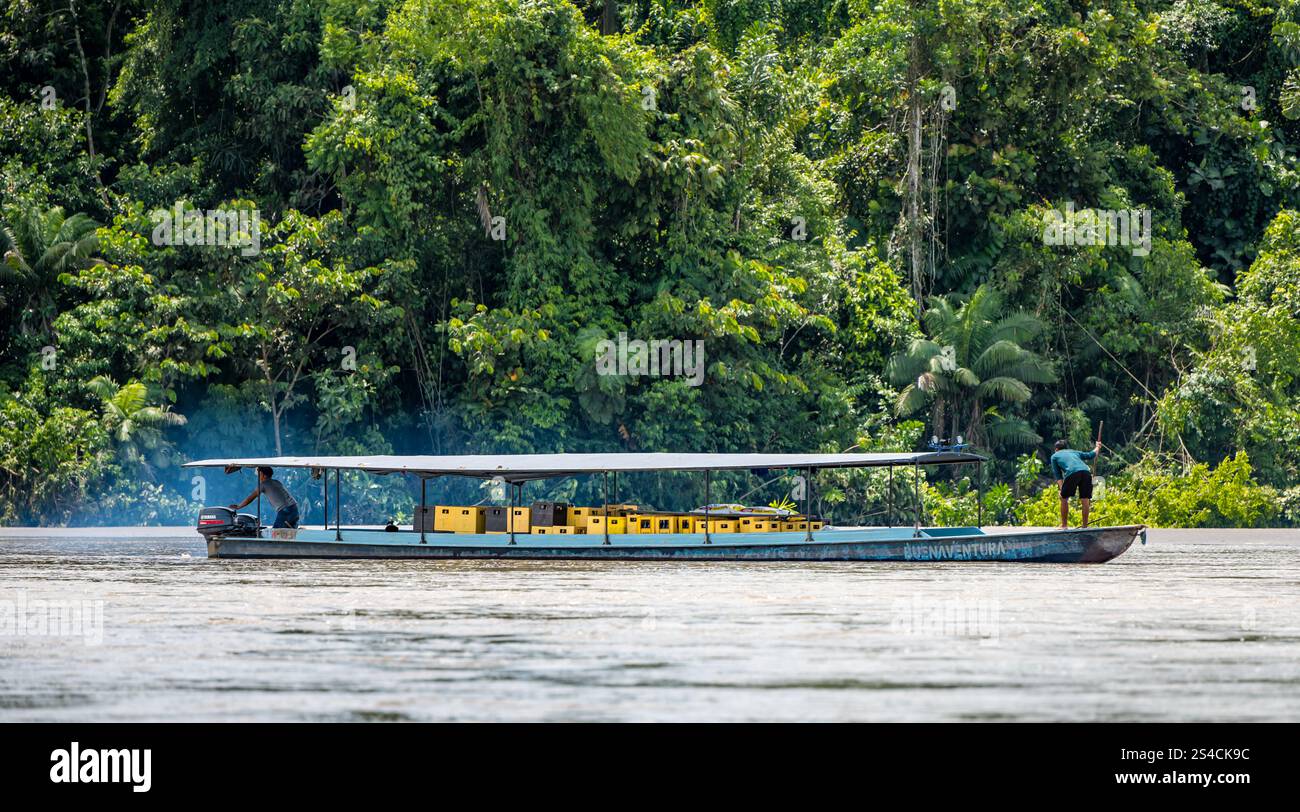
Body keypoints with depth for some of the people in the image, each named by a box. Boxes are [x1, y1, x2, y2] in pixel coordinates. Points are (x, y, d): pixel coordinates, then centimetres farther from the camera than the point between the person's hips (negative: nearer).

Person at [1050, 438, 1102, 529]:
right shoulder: (1074, 452, 35)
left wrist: (1061, 489, 7)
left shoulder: (1055, 456, 26)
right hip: (1086, 471, 4)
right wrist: (1097, 447, 59)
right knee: (1085, 500, 10)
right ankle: (1085, 526, 11)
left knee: (1064, 498, 11)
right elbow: (1091, 455, 38)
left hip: (1072, 473, -4)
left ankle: (1064, 525, 12)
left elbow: (1057, 475, 16)